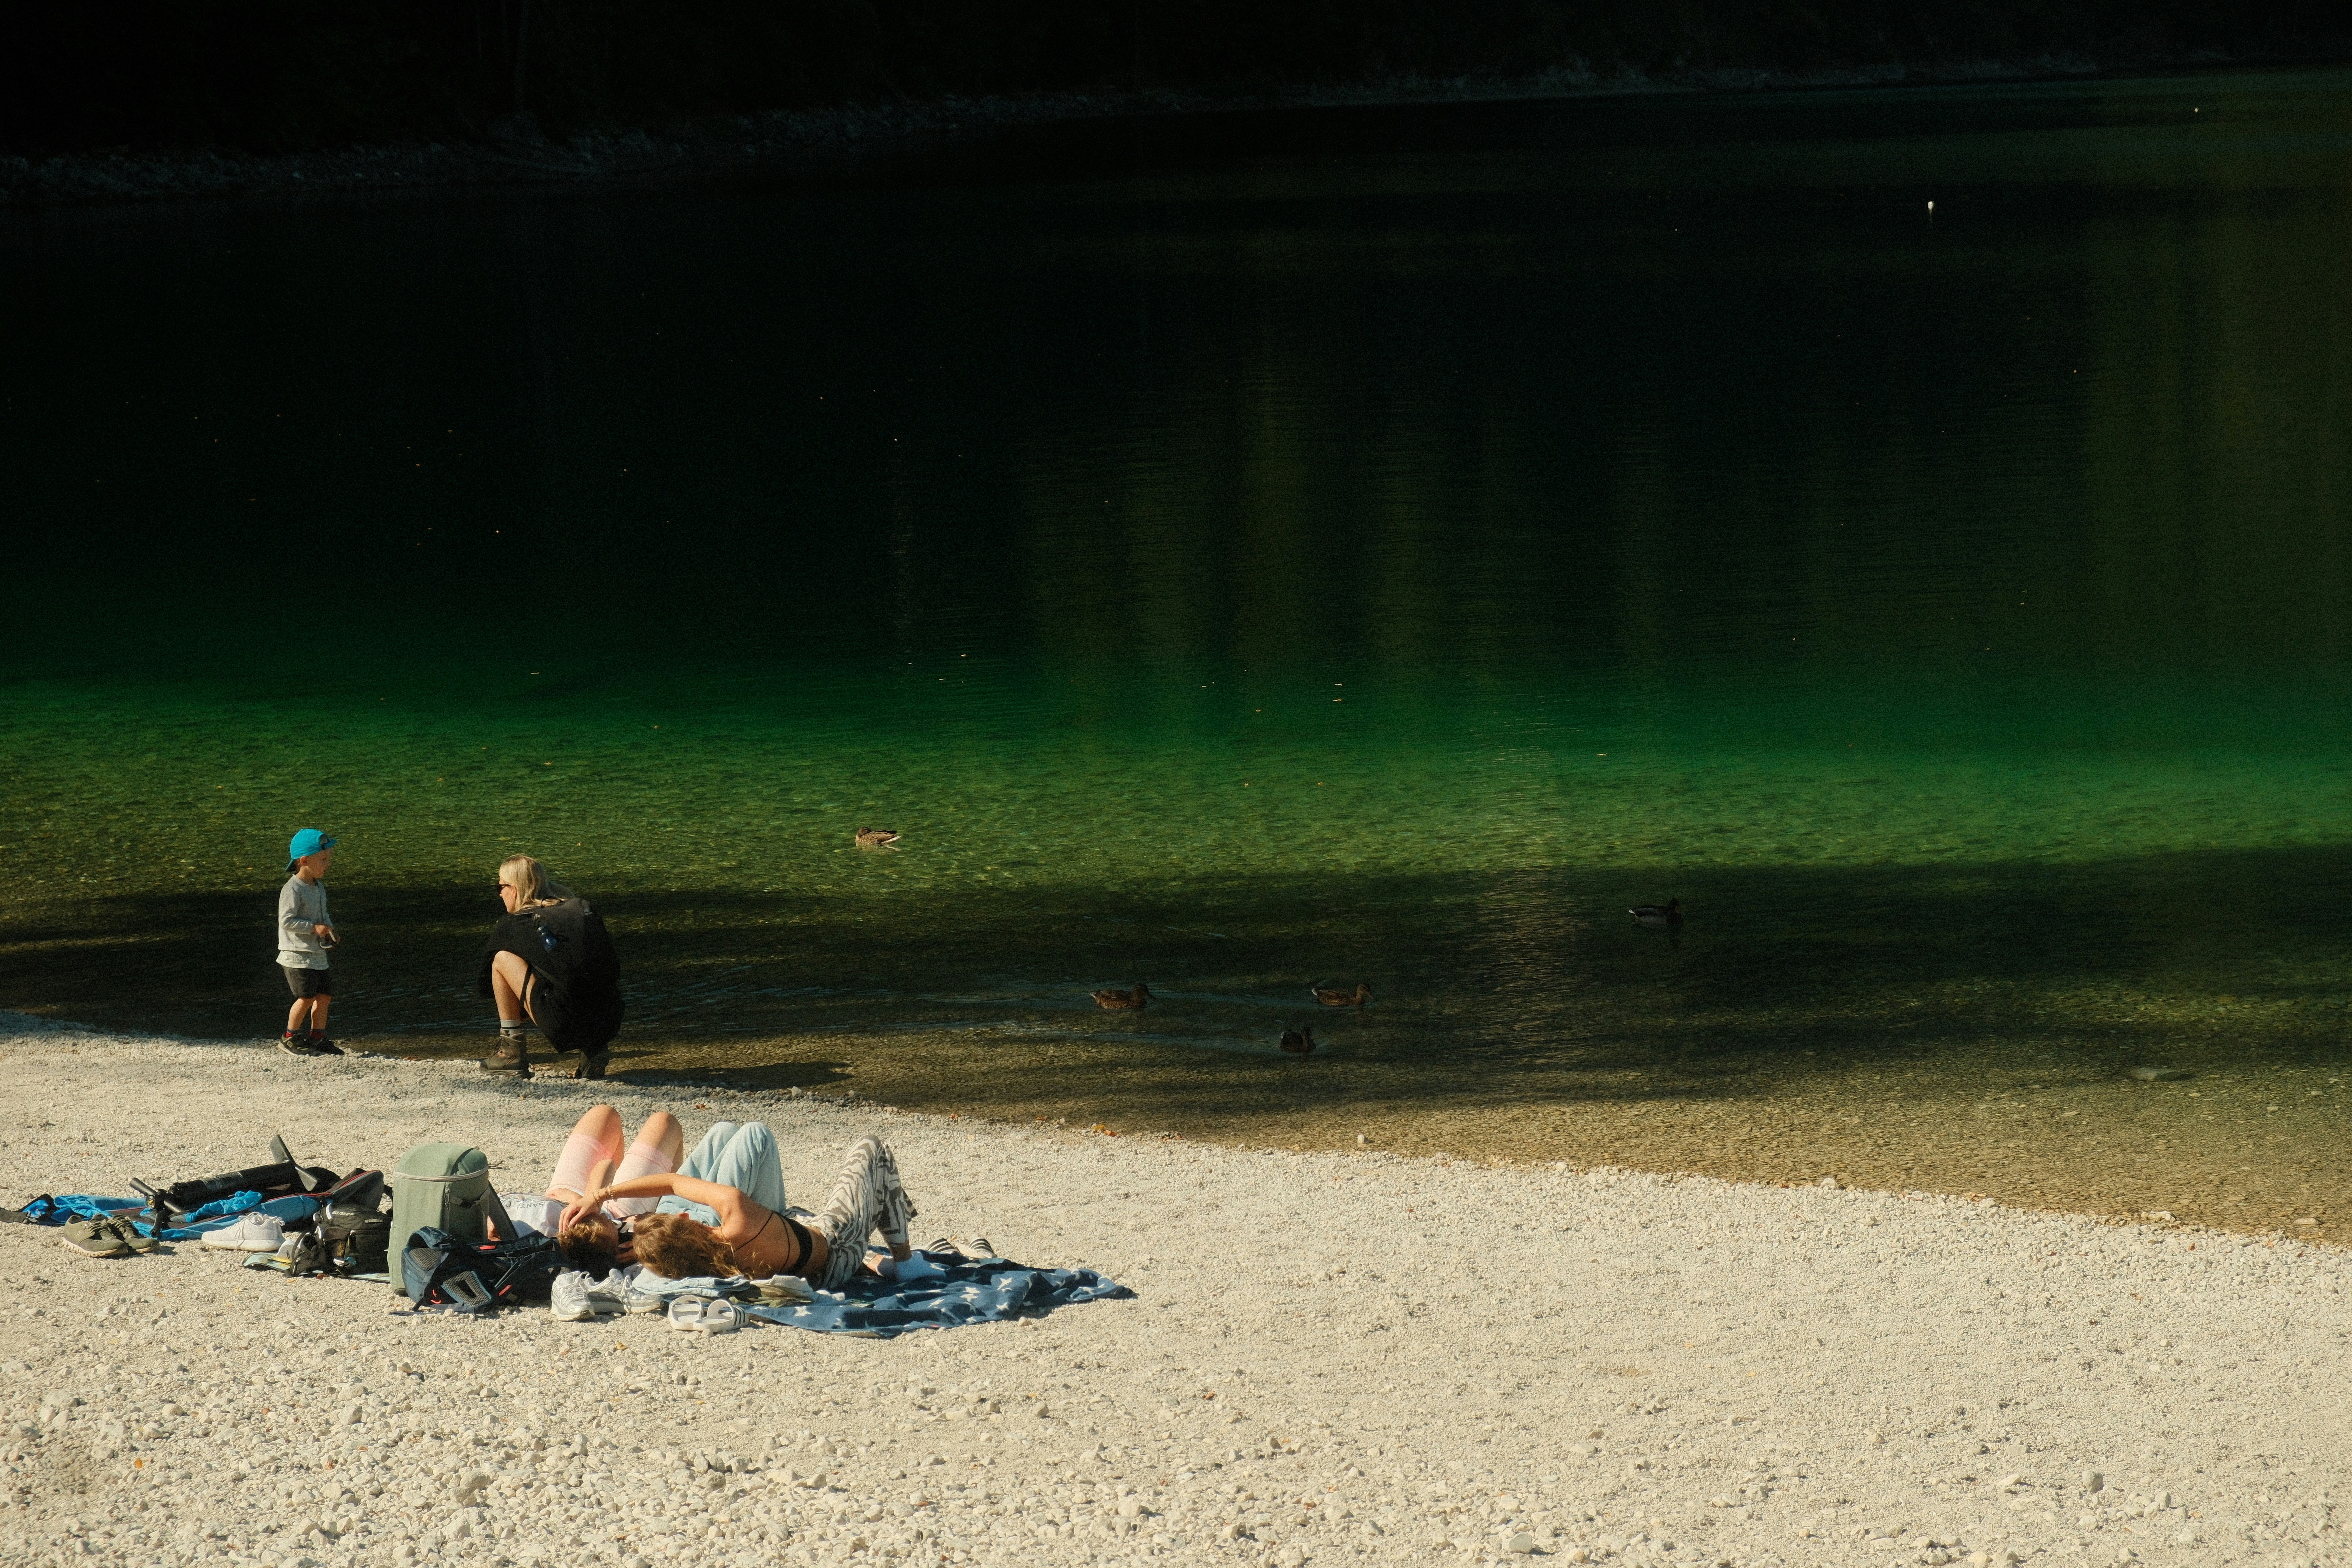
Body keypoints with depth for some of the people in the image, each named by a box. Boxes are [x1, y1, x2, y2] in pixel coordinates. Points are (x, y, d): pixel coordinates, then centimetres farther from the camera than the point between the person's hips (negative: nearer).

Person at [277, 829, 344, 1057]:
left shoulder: (319, 887, 12)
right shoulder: (292, 890, -16)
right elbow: (287, 920, -21)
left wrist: (329, 929, 5)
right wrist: (315, 928, -22)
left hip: (317, 955, 9)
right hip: (297, 956, -9)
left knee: (325, 995, 8)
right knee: (307, 996, -11)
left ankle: (318, 1038, 19)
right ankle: (290, 1038, 1)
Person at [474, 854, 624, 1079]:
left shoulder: (513, 927, 6)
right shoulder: (582, 909, 18)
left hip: (566, 1024, -5)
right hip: (609, 1024, 5)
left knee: (502, 959, 8)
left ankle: (513, 1053, 10)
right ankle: (594, 1049, 15)